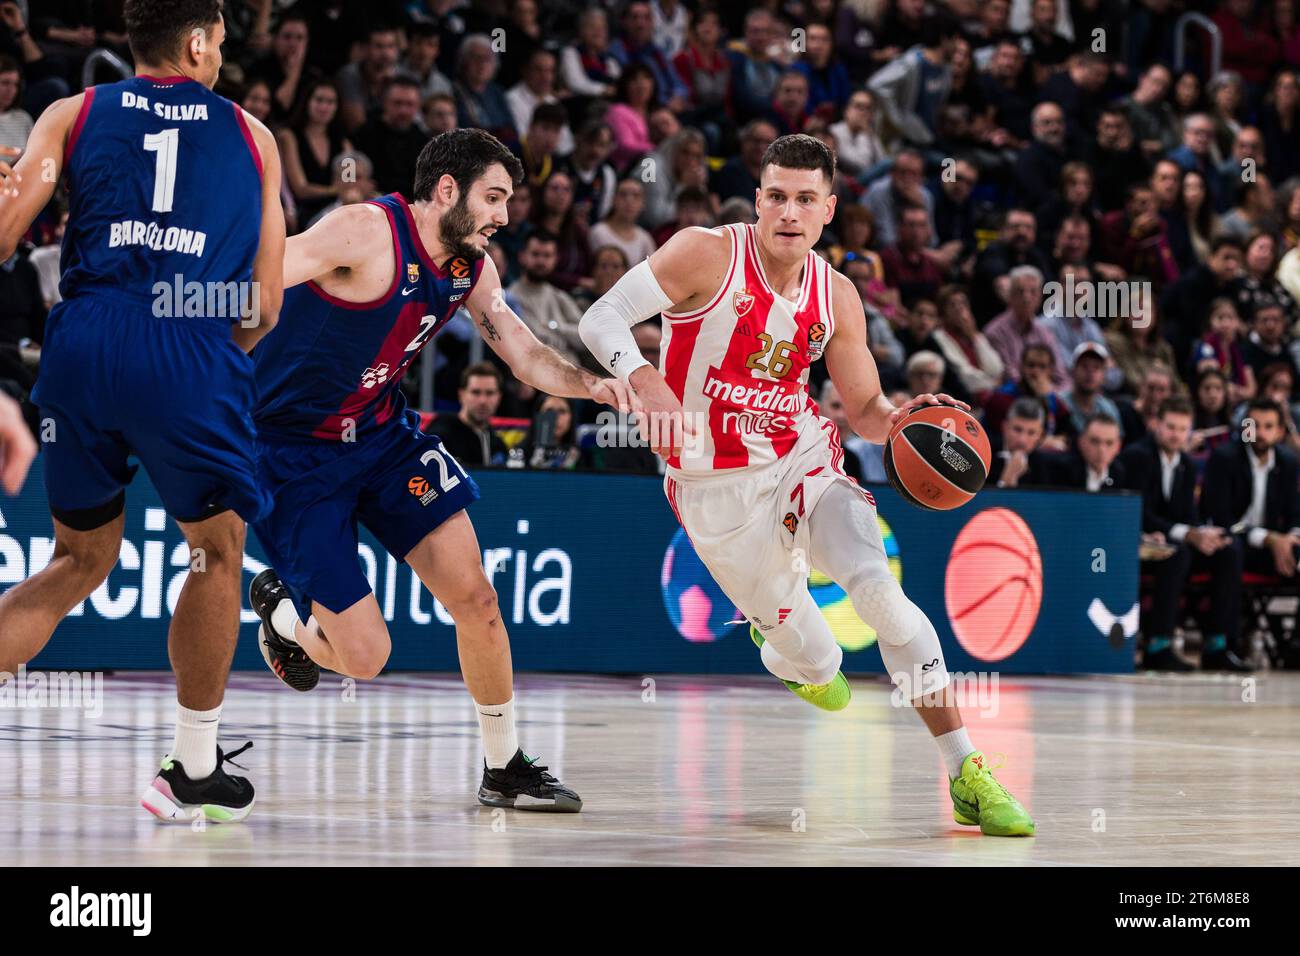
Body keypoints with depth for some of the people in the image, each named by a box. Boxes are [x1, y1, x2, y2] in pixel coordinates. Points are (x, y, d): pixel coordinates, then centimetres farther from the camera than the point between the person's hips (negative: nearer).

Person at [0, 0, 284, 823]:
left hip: (83, 345, 2)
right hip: (191, 355, -2)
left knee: (81, 562, 18)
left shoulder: (75, 115, 15)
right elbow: (264, 307, 12)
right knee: (218, 552, 19)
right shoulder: (251, 136, 16)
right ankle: (195, 773, 23)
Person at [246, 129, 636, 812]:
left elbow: (525, 355, 9)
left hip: (382, 434, 7)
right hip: (291, 453, -7)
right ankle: (284, 612, 27)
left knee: (476, 601, -1)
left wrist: (592, 386, -12)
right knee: (364, 656, -8)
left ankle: (504, 769, 15)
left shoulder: (471, 268, 2)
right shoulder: (368, 232, -23)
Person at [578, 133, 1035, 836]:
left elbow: (864, 411, 10)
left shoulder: (836, 297, 0)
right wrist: (648, 383, -36)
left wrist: (897, 419, -14)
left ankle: (967, 774, -18)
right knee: (813, 665, 2)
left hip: (804, 461, 3)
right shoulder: (707, 255, -14)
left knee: (879, 590, -23)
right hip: (718, 488, -3)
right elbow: (601, 318, -17)